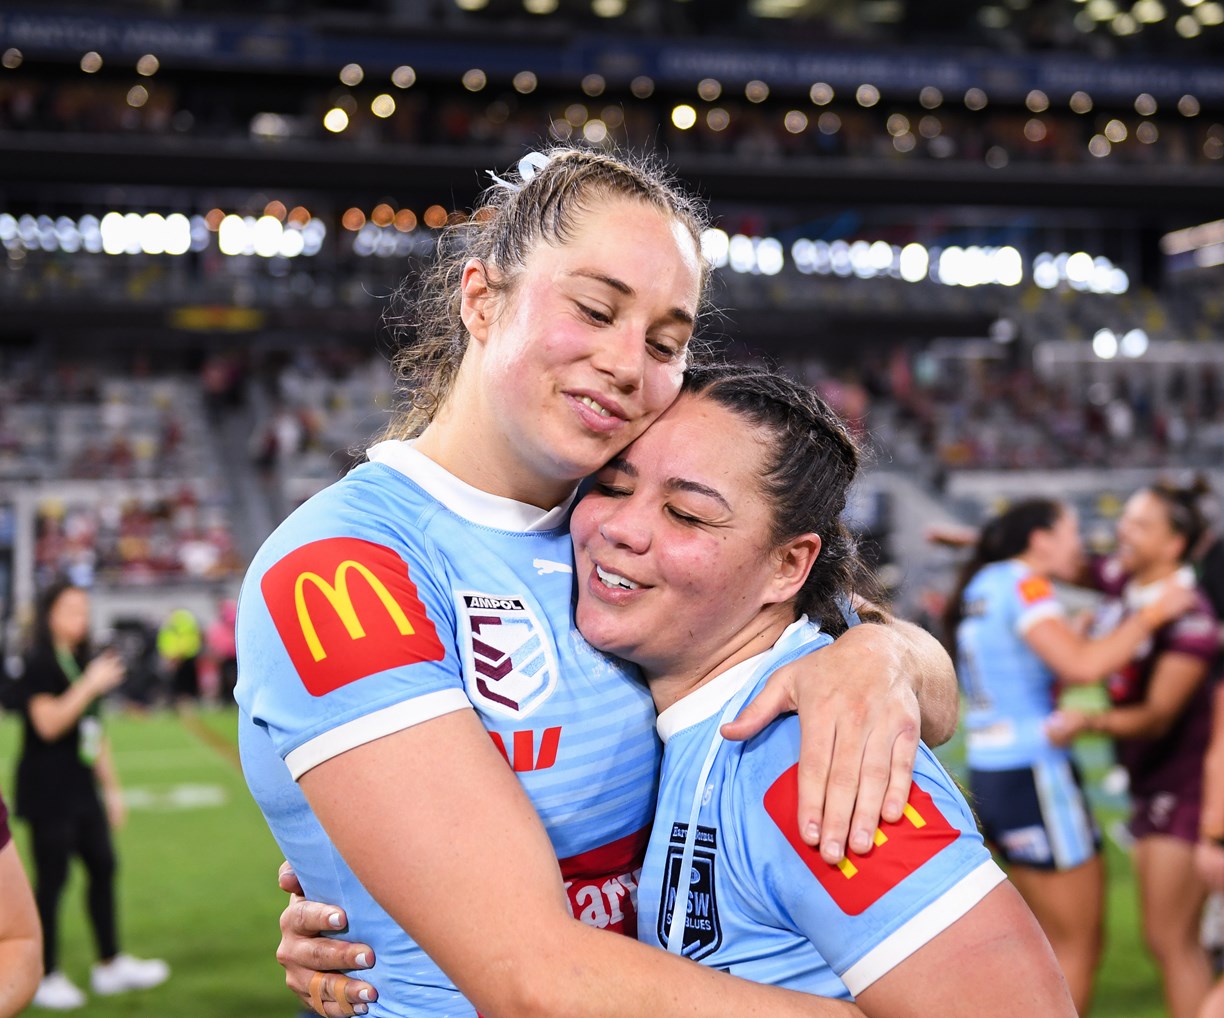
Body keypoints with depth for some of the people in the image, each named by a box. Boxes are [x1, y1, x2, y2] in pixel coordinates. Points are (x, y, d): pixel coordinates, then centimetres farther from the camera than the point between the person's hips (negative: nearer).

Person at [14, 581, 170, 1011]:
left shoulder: (85, 663, 14)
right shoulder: (39, 664, -10)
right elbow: (48, 723, -22)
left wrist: (111, 787, 19)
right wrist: (91, 684, -25)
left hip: (81, 786, 8)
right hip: (47, 788, -8)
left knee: (103, 866, 11)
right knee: (52, 878, -3)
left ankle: (110, 966, 21)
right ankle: (45, 978, 8)